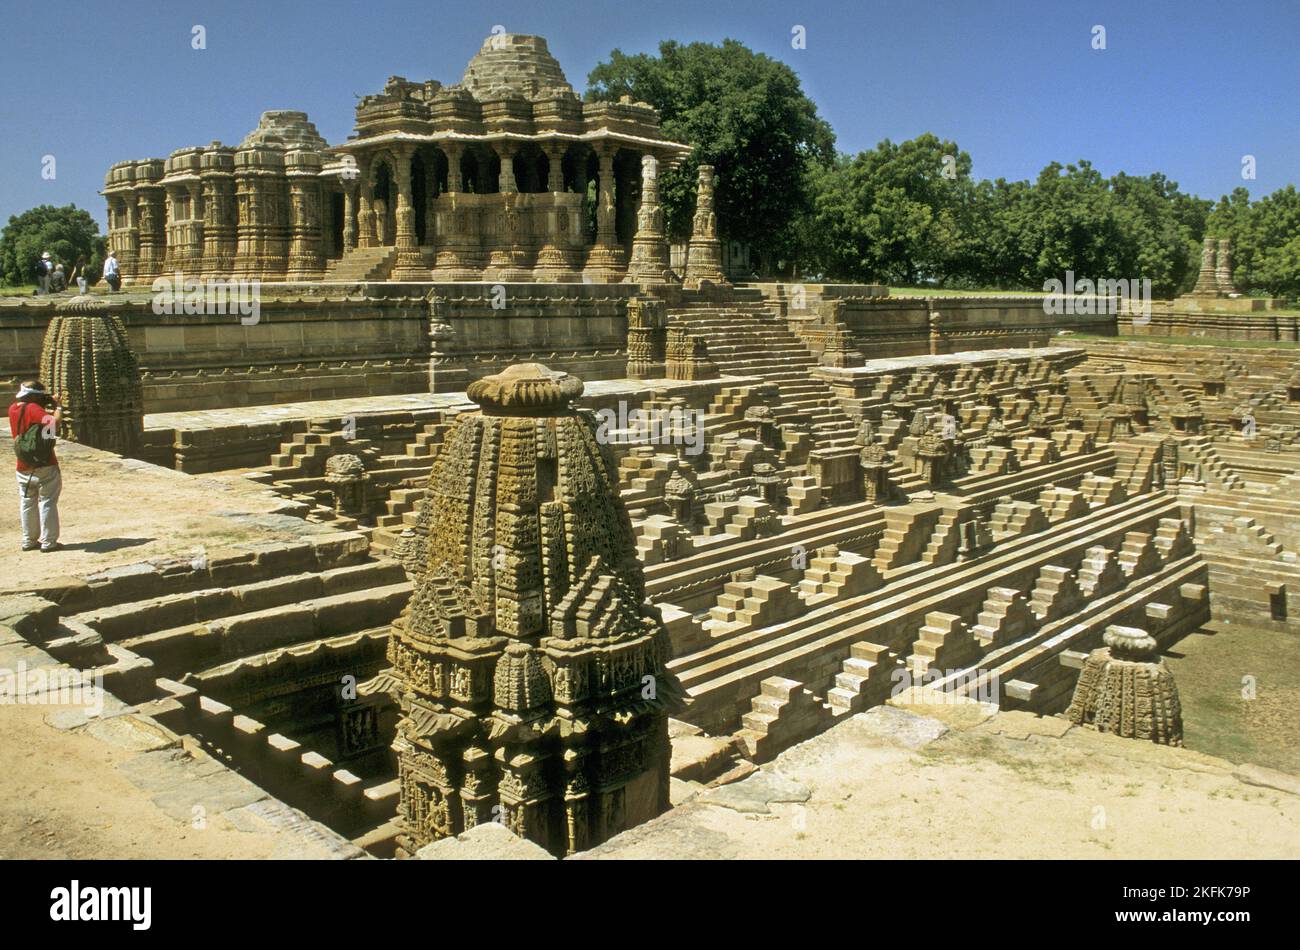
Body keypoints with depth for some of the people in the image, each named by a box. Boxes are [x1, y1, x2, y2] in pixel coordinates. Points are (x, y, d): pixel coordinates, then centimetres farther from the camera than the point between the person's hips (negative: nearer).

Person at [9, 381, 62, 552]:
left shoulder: (13, 409, 5)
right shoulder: (33, 408, -15)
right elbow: (54, 421, -29)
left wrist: (46, 409, 5)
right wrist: (58, 407, -12)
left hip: (23, 468, 7)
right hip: (45, 467, -7)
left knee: (27, 504, 16)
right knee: (47, 503, 1)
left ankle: (29, 540, 23)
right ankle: (48, 542, 2)